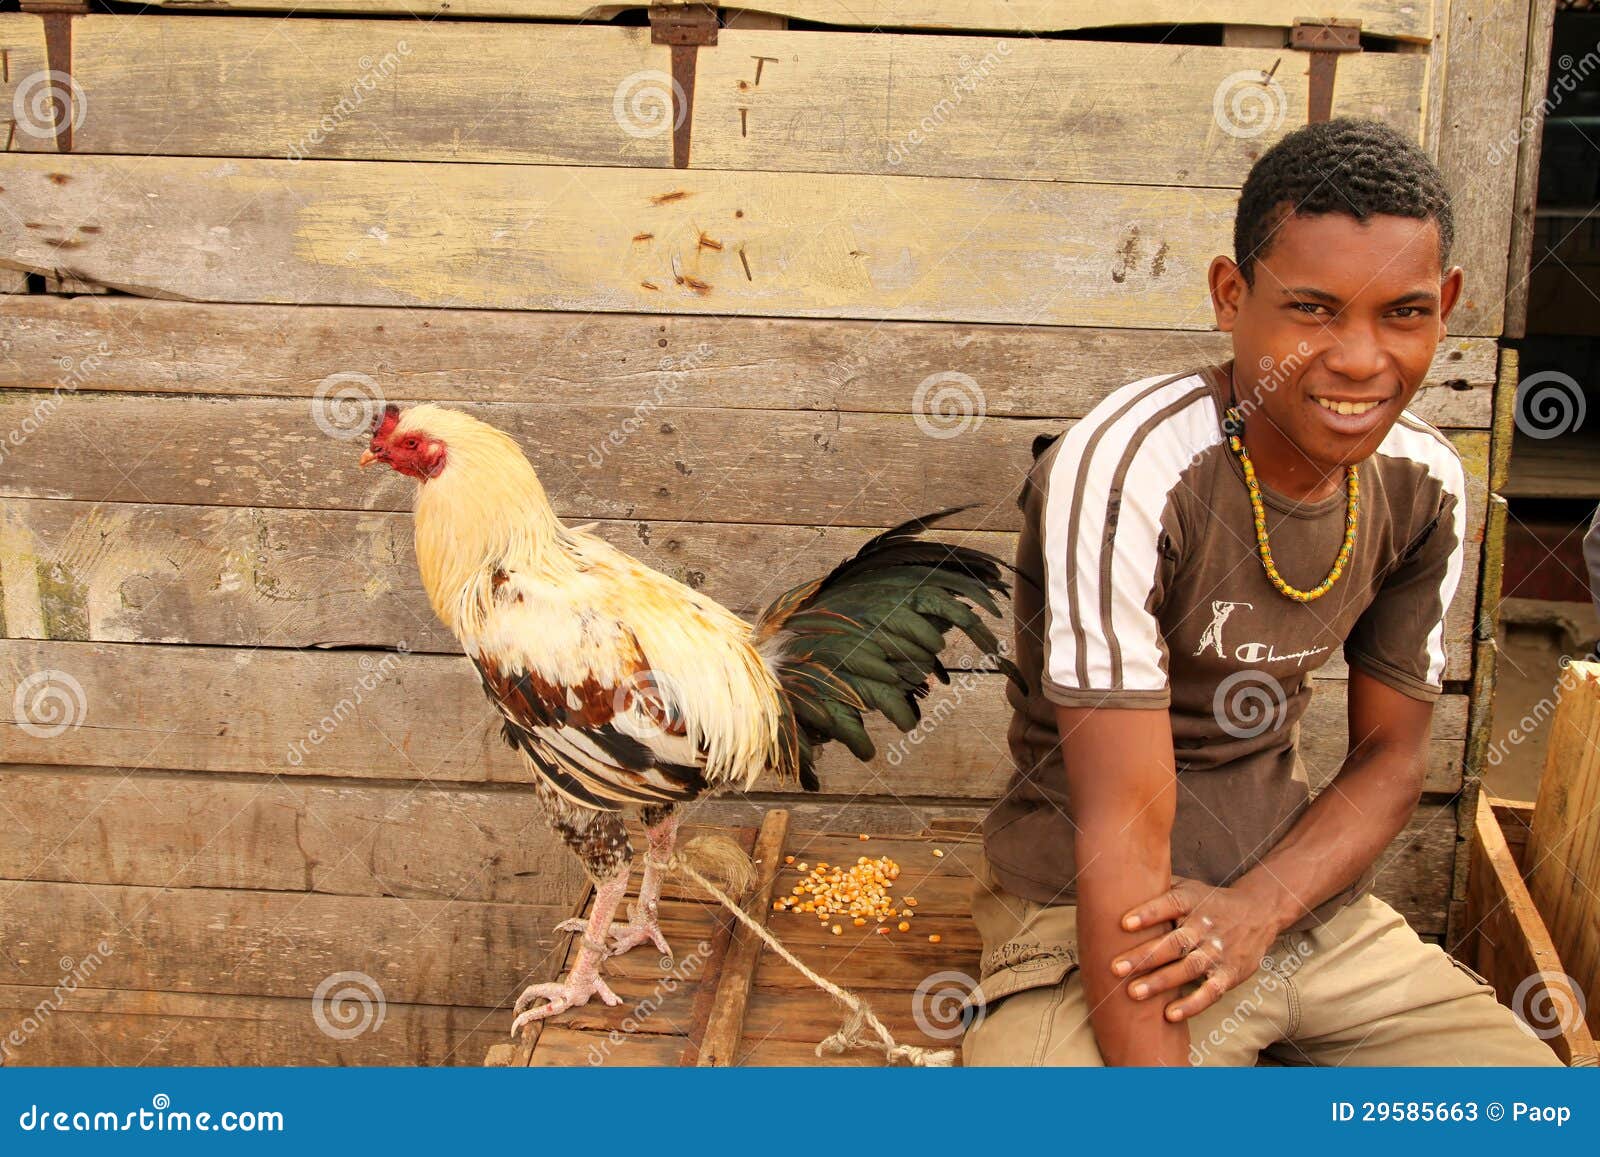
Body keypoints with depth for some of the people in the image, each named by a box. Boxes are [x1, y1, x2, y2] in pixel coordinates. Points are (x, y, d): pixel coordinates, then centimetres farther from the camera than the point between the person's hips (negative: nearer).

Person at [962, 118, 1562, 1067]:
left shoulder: (1428, 483, -1)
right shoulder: (1125, 467, -21)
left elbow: (1391, 757, 7)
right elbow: (1125, 829, -23)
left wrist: (1259, 906, -13)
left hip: (1304, 895, 6)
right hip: (1092, 924, -5)